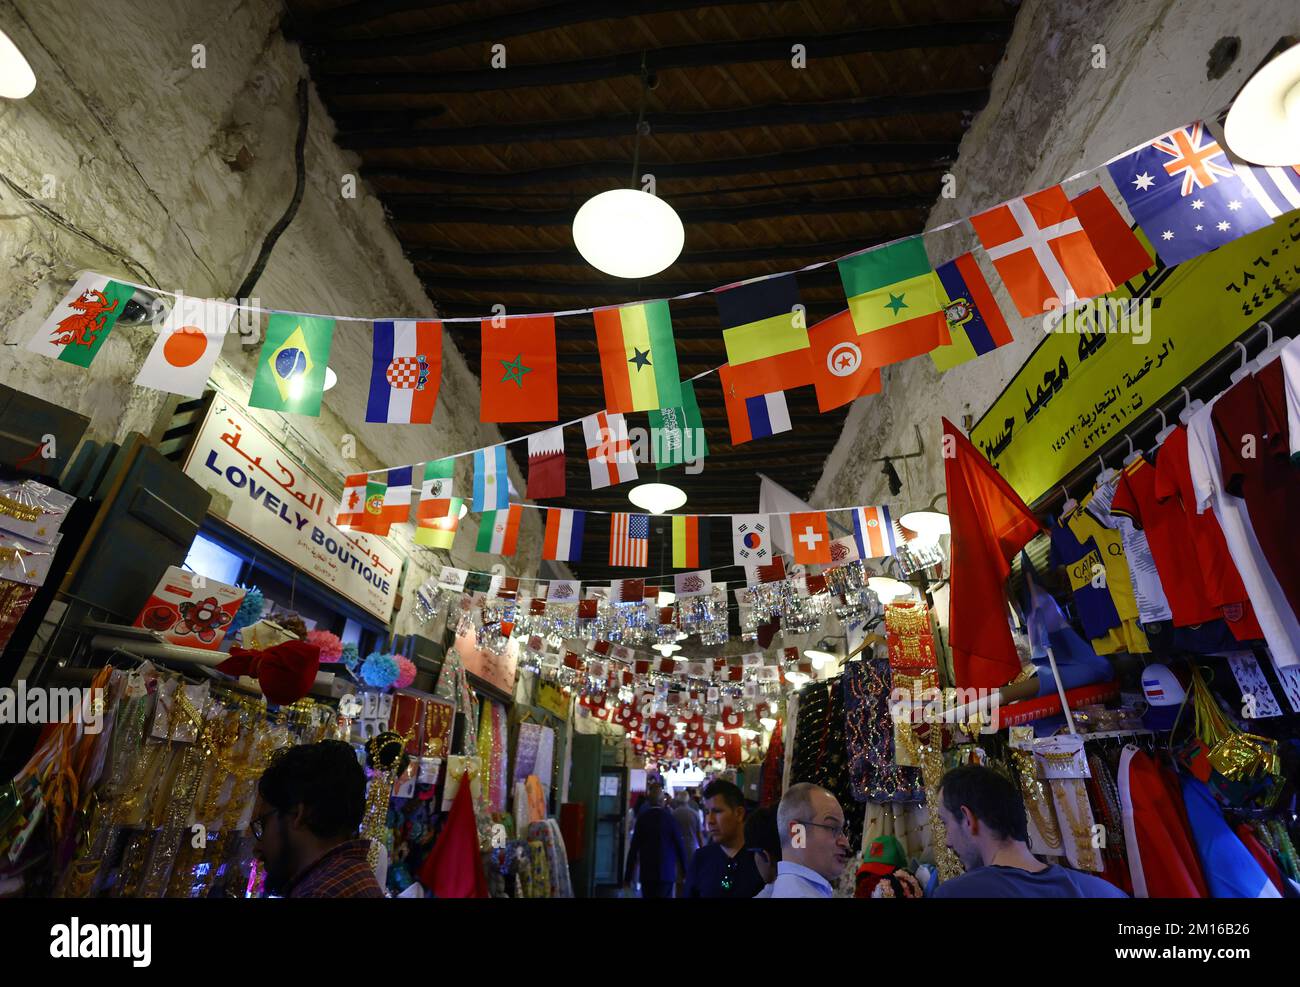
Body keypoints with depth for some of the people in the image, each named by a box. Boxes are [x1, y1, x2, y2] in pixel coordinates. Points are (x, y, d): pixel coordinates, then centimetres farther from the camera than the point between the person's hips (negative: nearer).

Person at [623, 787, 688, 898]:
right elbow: (679, 846, -5)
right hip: (667, 872, -1)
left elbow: (634, 848, -6)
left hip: (647, 872, 1)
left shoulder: (642, 818, -6)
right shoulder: (670, 818, -8)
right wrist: (685, 871, 6)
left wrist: (628, 876, 0)